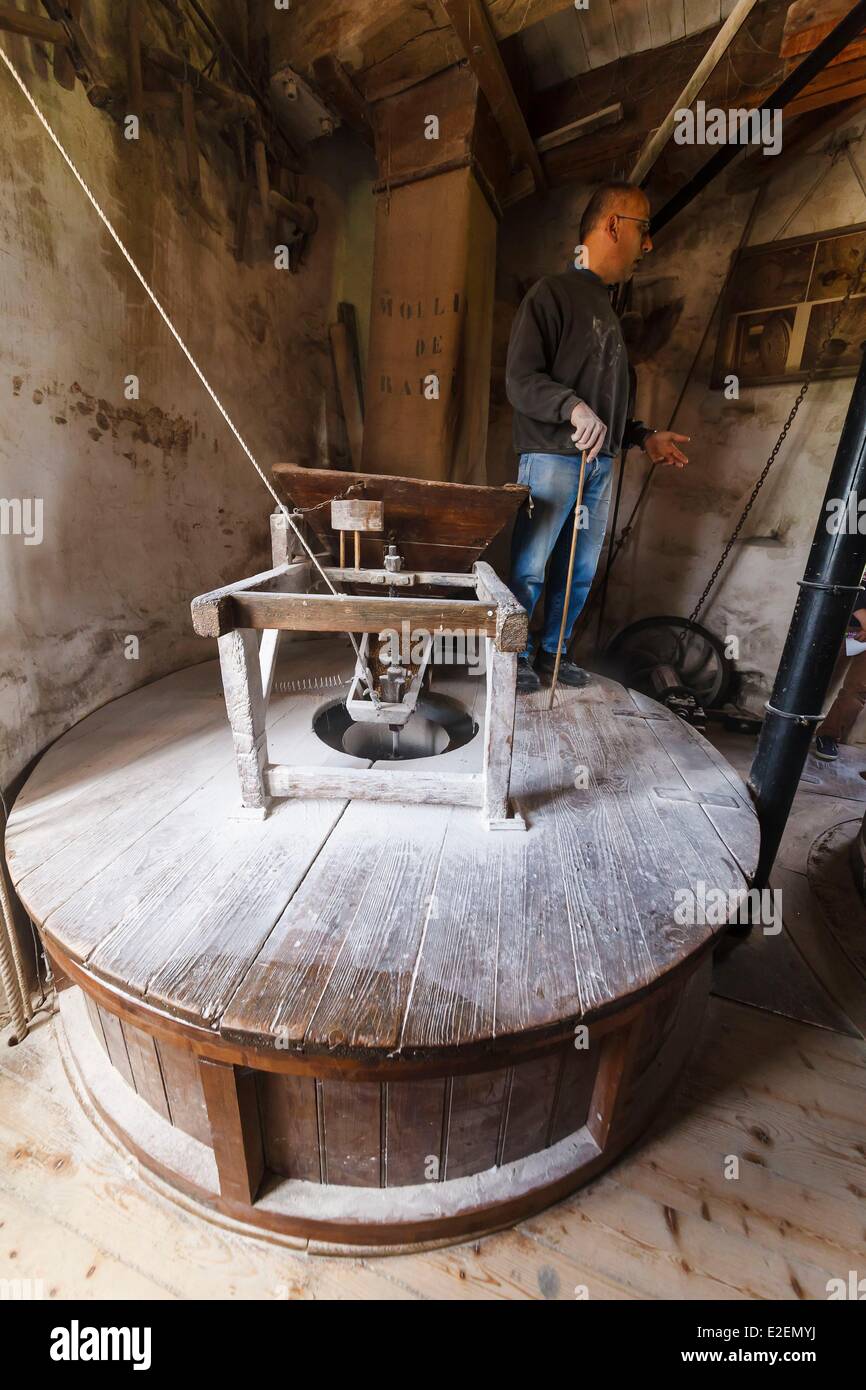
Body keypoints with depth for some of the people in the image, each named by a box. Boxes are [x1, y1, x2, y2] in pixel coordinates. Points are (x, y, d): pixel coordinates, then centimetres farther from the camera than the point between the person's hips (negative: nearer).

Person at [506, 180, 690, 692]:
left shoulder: (607, 309, 26)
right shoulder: (553, 292, 2)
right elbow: (521, 378, -9)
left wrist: (644, 436, 18)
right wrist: (573, 407, -25)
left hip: (600, 463, 8)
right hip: (552, 458, -8)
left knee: (581, 572, 6)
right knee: (529, 567, -9)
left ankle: (553, 651, 17)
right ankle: (517, 655, 5)